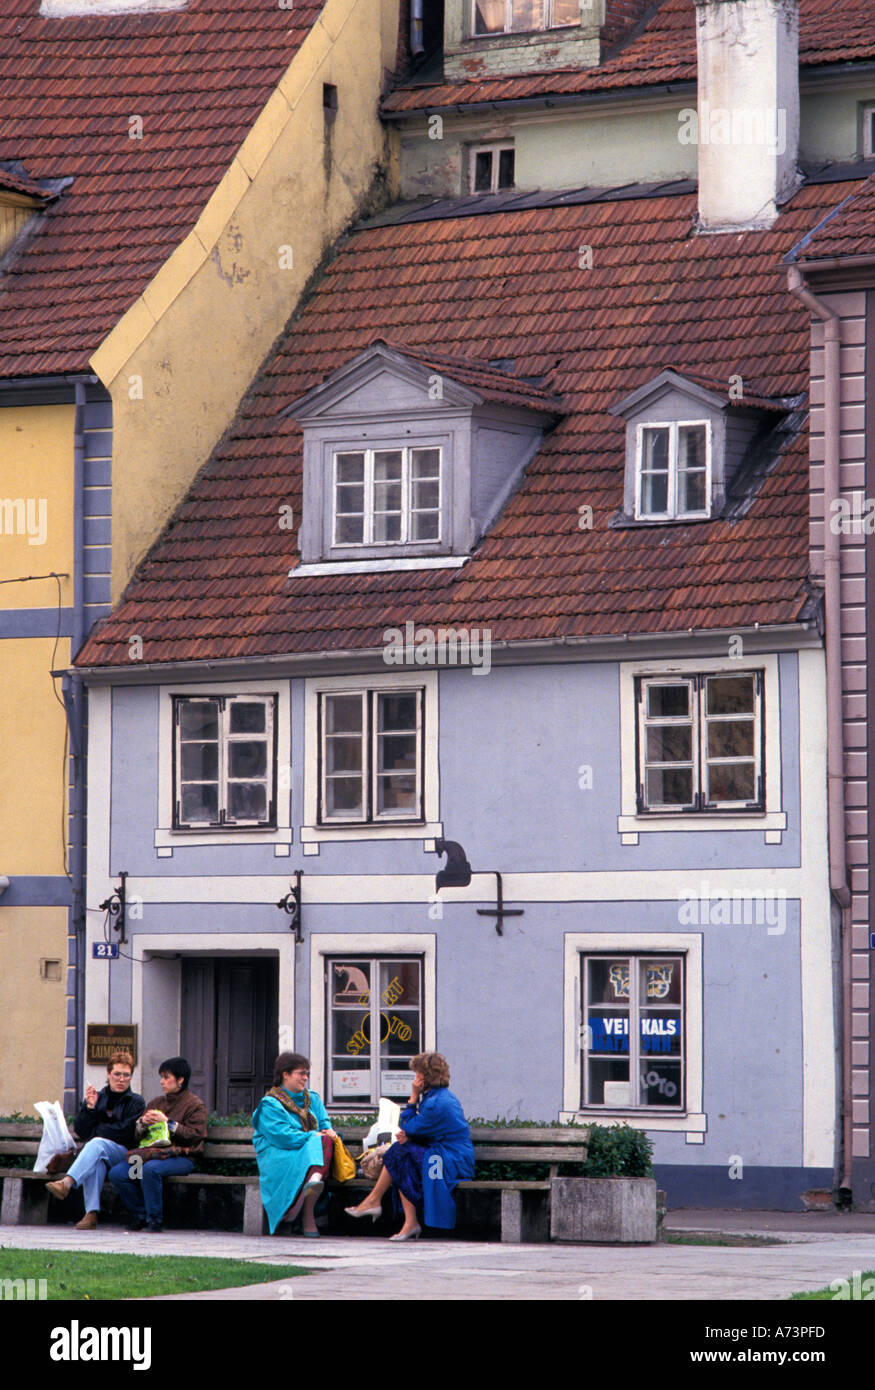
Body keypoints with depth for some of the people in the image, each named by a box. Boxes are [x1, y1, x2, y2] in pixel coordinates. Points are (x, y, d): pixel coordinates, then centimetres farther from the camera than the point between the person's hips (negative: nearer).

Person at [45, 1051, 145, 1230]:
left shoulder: (136, 1102, 9)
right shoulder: (97, 1097, 18)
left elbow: (125, 1133, -5)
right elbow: (80, 1131, 9)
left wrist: (97, 1131, 0)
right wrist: (89, 1107, -5)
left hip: (124, 1153, -2)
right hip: (93, 1149, 2)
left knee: (97, 1144, -35)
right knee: (95, 1161, -36)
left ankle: (67, 1183, -57)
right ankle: (91, 1214, -50)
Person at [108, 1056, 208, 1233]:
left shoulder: (195, 1104, 3)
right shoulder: (157, 1102, 22)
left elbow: (195, 1136, -10)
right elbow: (137, 1134, 22)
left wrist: (168, 1123, -12)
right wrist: (143, 1122, -1)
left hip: (181, 1157, -6)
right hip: (152, 1151, 6)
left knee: (150, 1169, -37)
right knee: (116, 1173, -16)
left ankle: (154, 1218, -21)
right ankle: (140, 1214, 0)